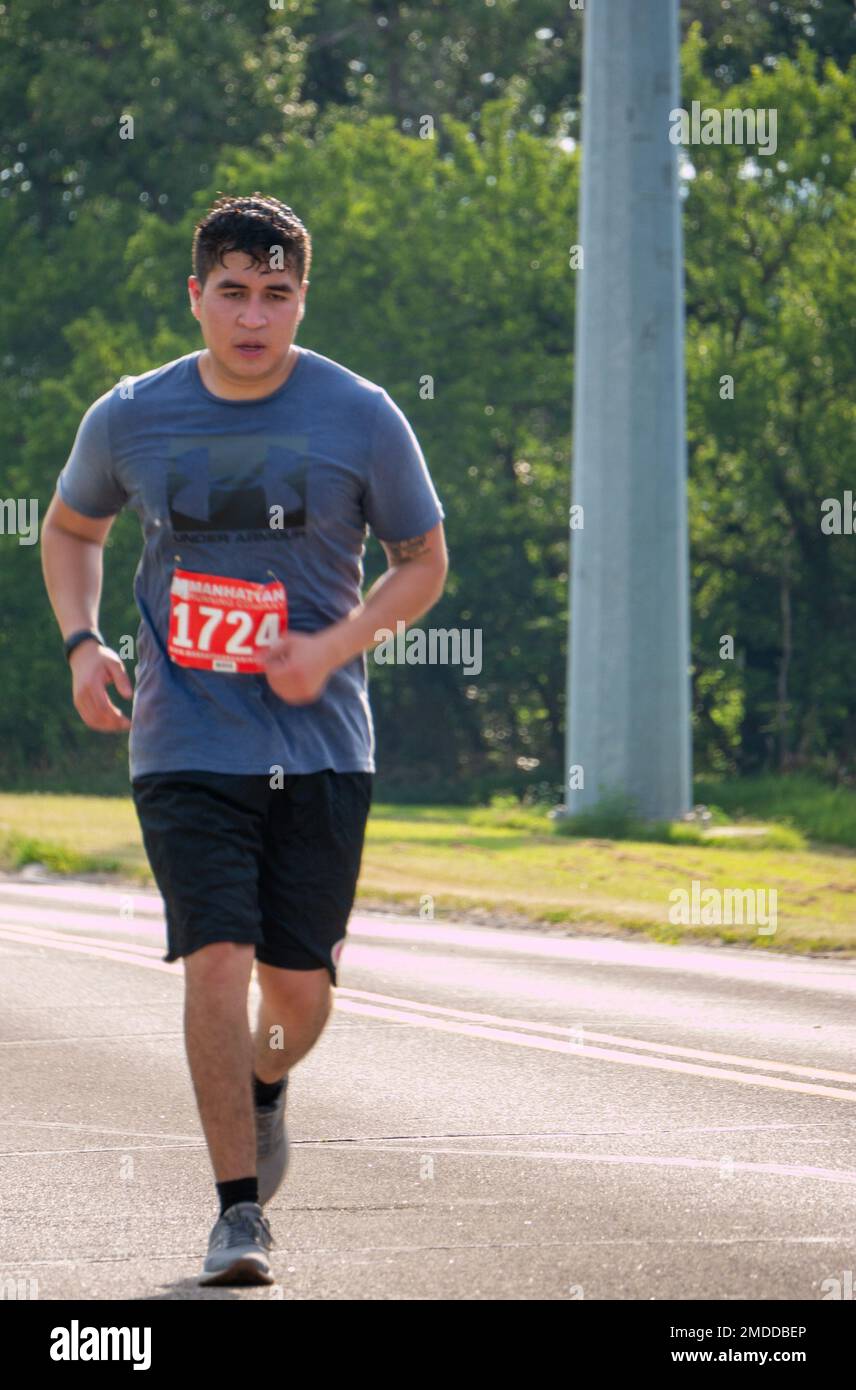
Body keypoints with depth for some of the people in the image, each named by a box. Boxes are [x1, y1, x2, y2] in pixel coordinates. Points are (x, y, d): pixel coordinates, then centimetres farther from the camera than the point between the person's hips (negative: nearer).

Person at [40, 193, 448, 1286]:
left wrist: (334, 645, -10)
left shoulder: (360, 417, -3)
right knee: (216, 959, -14)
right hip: (185, 740, 0)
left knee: (300, 989, 1)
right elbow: (70, 527, 20)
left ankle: (264, 1089, 38)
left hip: (319, 745, 0)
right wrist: (81, 642, 2)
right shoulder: (130, 418, 1)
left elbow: (423, 562, 7)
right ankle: (239, 1210, -5)